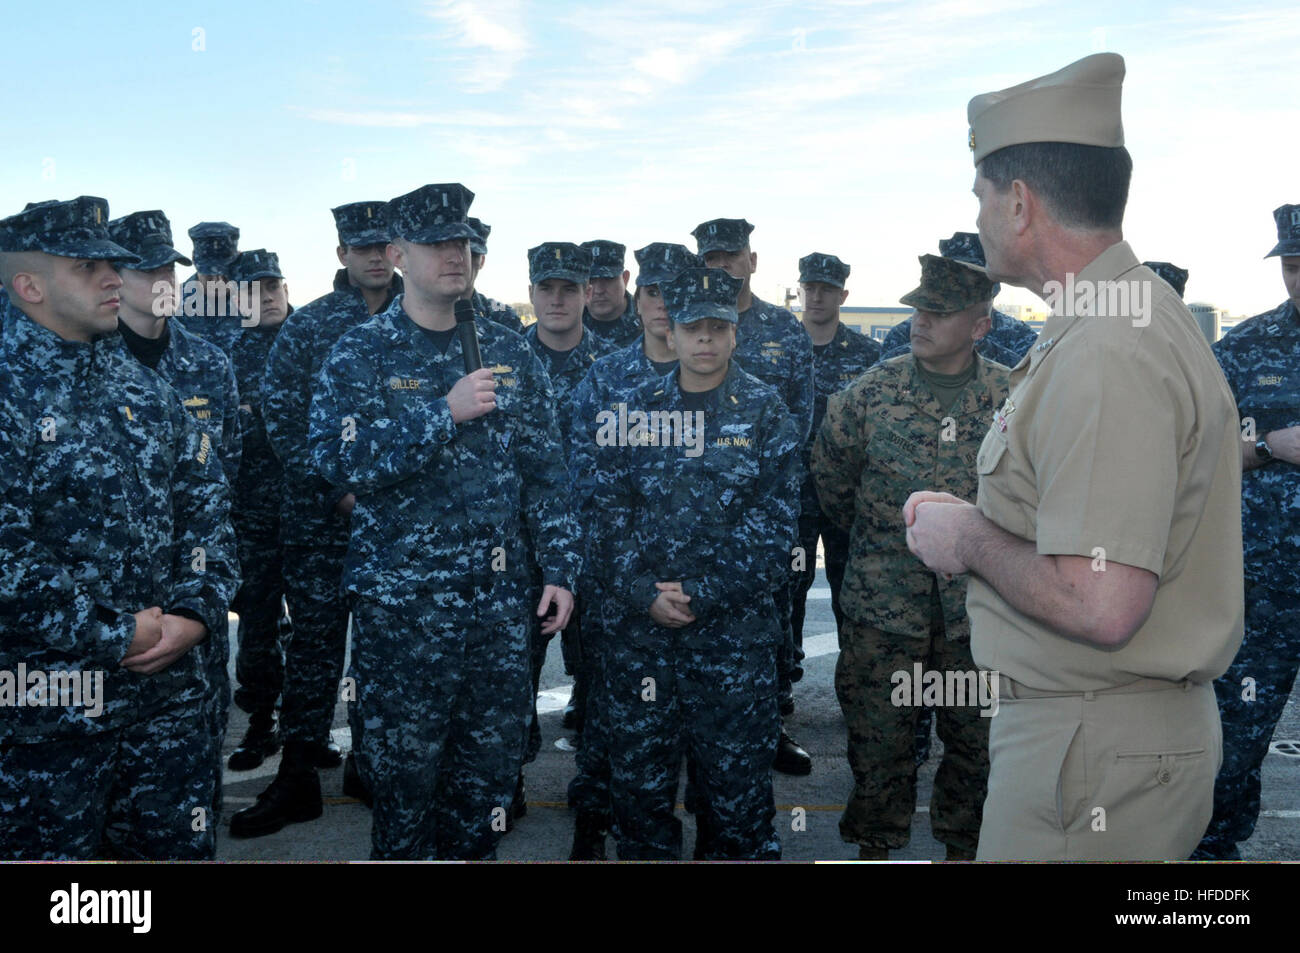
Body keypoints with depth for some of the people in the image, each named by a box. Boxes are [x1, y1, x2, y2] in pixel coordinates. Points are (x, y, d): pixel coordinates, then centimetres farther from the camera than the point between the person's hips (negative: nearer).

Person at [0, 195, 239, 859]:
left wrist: (197, 611, -3)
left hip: (171, 692, 6)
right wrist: (120, 635, -15)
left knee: (178, 845, 16)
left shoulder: (145, 388, 10)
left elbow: (205, 504, 10)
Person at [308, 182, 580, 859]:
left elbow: (544, 470, 11)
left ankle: (471, 853, 32)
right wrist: (445, 412, -21)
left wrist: (561, 567, 6)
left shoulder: (509, 353, 9)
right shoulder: (361, 355, -2)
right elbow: (339, 460, -16)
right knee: (404, 761, 5)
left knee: (493, 754, 13)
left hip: (500, 597, 4)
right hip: (400, 599, -3)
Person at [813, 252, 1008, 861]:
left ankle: (962, 844, 34)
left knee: (975, 738, 13)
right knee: (878, 740, 7)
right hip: (882, 604, 0)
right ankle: (875, 844, 27)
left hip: (977, 604, 1)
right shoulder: (870, 392, -4)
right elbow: (830, 475, 10)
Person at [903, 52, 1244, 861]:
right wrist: (978, 520, 9)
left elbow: (1099, 606, -30)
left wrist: (969, 538, -14)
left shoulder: (1108, 360, -24)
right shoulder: (1138, 317, 11)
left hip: (1094, 748, -10)